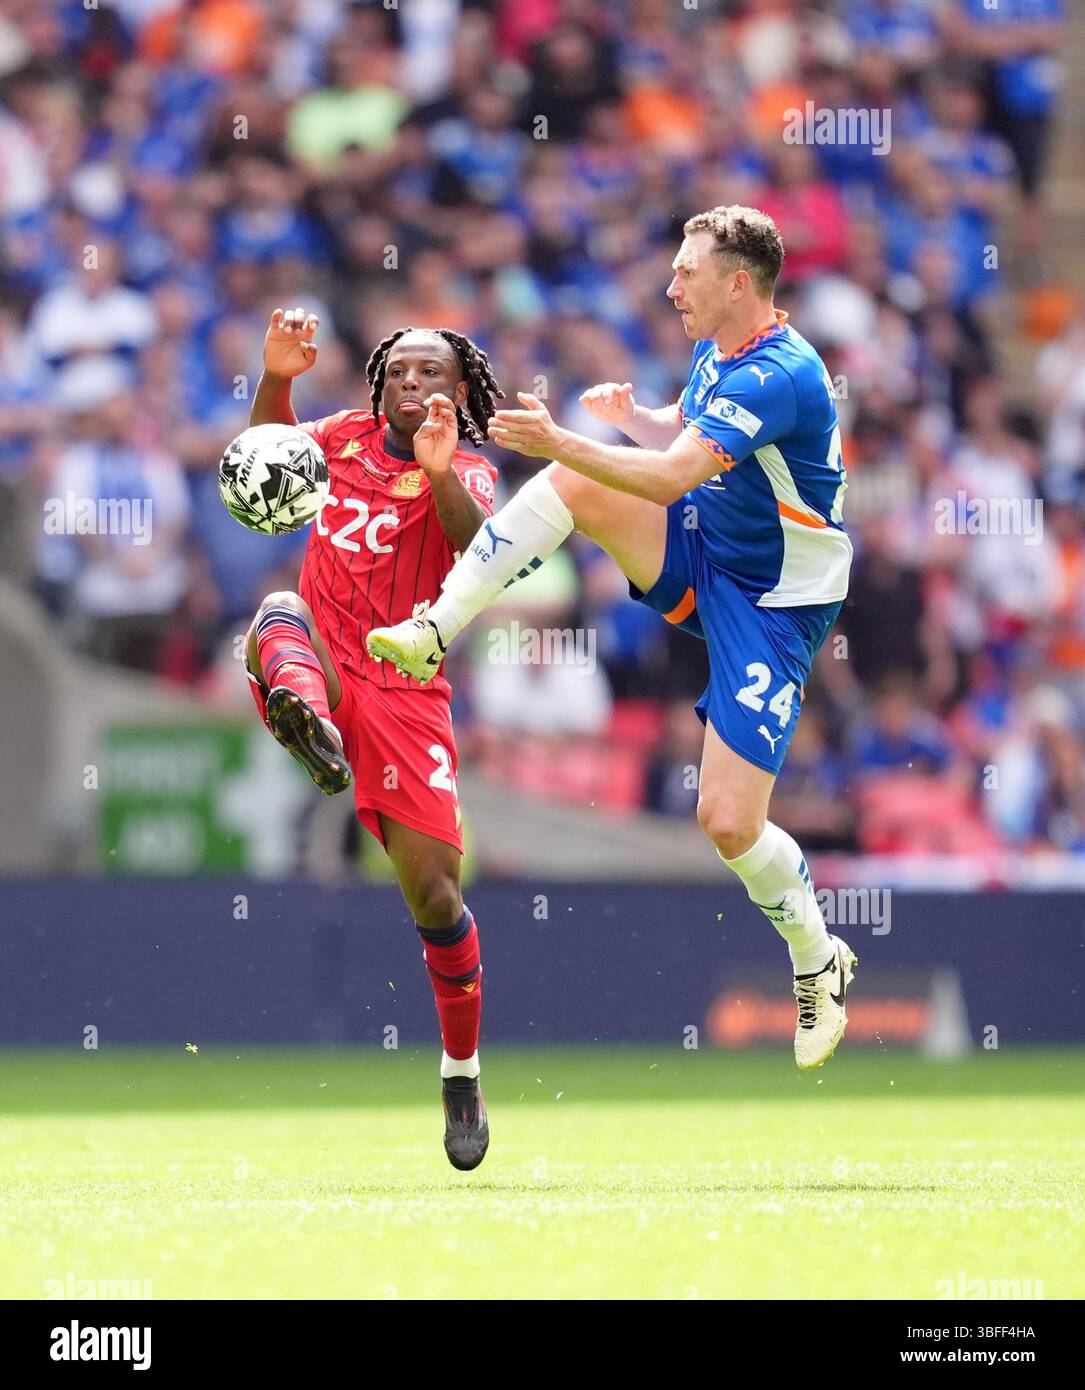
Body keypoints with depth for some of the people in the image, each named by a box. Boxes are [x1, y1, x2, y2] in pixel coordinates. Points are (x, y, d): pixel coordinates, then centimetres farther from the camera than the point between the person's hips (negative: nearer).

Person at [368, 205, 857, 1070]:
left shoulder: (779, 376, -28)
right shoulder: (718, 351, 2)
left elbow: (670, 477, -35)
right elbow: (679, 435, 20)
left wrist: (559, 441, -34)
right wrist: (629, 414, -1)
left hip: (772, 607, -8)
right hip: (700, 554, 8)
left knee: (729, 822, -13)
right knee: (578, 483, -15)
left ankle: (819, 962, 14)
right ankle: (433, 632, -15)